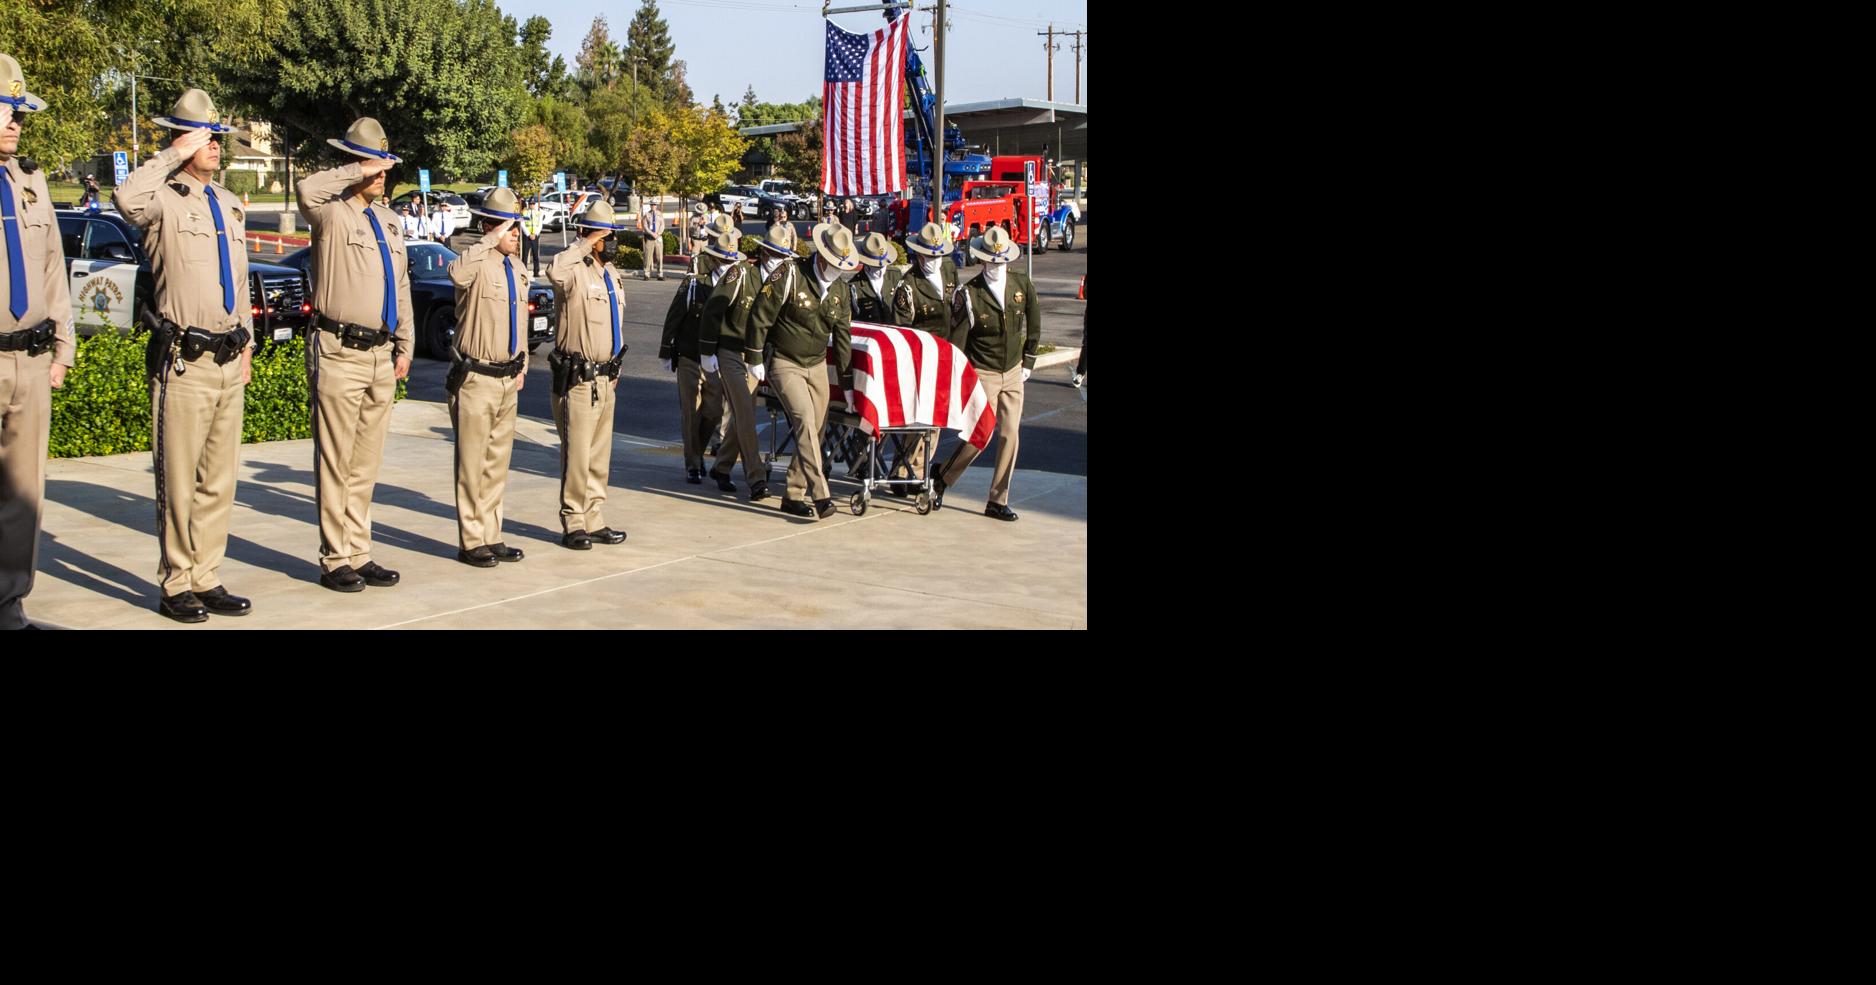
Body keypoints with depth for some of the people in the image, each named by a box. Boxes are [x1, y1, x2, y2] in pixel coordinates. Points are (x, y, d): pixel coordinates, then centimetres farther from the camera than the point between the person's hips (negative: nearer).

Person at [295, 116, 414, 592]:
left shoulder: (389, 224, 17)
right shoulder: (332, 215, -5)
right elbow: (307, 189, -30)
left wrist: (405, 346, 16)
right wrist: (357, 173, -19)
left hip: (382, 355, 7)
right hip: (339, 354, -7)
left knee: (366, 464, 12)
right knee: (335, 464, -2)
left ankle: (359, 554, 19)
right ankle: (335, 560, 4)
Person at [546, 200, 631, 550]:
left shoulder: (612, 274, 16)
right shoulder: (576, 272, -11)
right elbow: (555, 271, -38)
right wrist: (585, 244, -26)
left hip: (606, 377, 8)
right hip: (578, 379, -8)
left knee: (600, 454, 12)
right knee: (577, 454, -7)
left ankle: (593, 520, 20)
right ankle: (573, 524, -1)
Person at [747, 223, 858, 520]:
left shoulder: (840, 288, 4)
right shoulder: (788, 276, -16)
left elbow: (841, 335, 11)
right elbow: (760, 317, -12)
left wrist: (846, 376, 11)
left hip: (817, 365, 6)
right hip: (785, 364, -6)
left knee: (816, 427, 3)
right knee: (805, 420, -22)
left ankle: (793, 496, 14)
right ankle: (820, 495, -28)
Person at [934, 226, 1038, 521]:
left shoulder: (1022, 285, 0)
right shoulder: (968, 294, -13)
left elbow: (1034, 326, 11)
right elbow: (956, 339, -11)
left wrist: (1027, 362, 10)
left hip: (1013, 374, 4)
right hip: (982, 373, -4)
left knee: (1010, 435, 1)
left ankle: (997, 501, 10)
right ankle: (942, 478, 18)